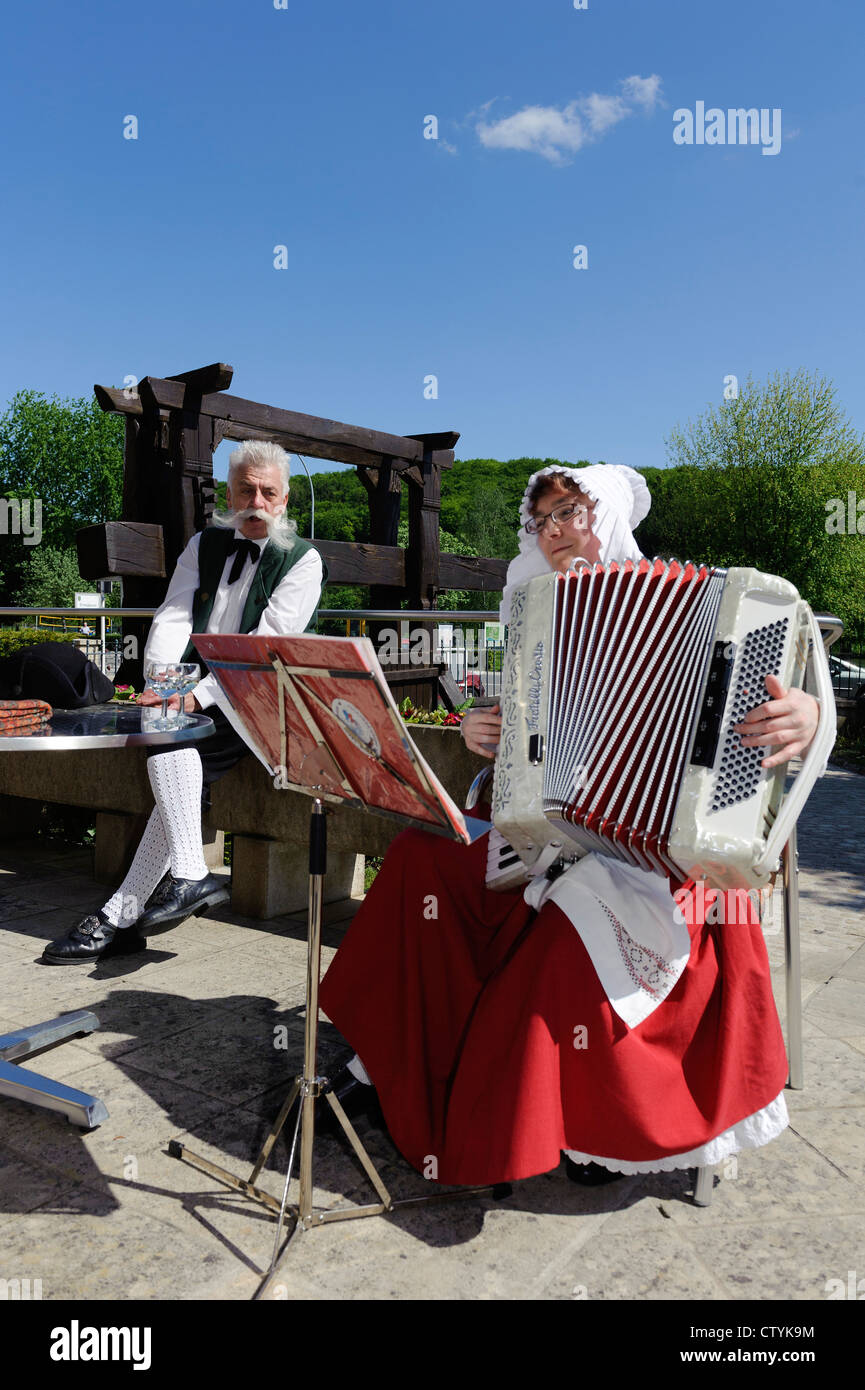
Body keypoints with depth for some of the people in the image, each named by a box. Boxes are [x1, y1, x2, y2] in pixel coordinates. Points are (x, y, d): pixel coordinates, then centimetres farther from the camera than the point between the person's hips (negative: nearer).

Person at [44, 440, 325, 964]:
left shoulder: (302, 561, -1)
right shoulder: (205, 544, 15)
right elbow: (173, 618, 5)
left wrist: (198, 695, -24)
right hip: (196, 693, 4)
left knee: (173, 742, -26)